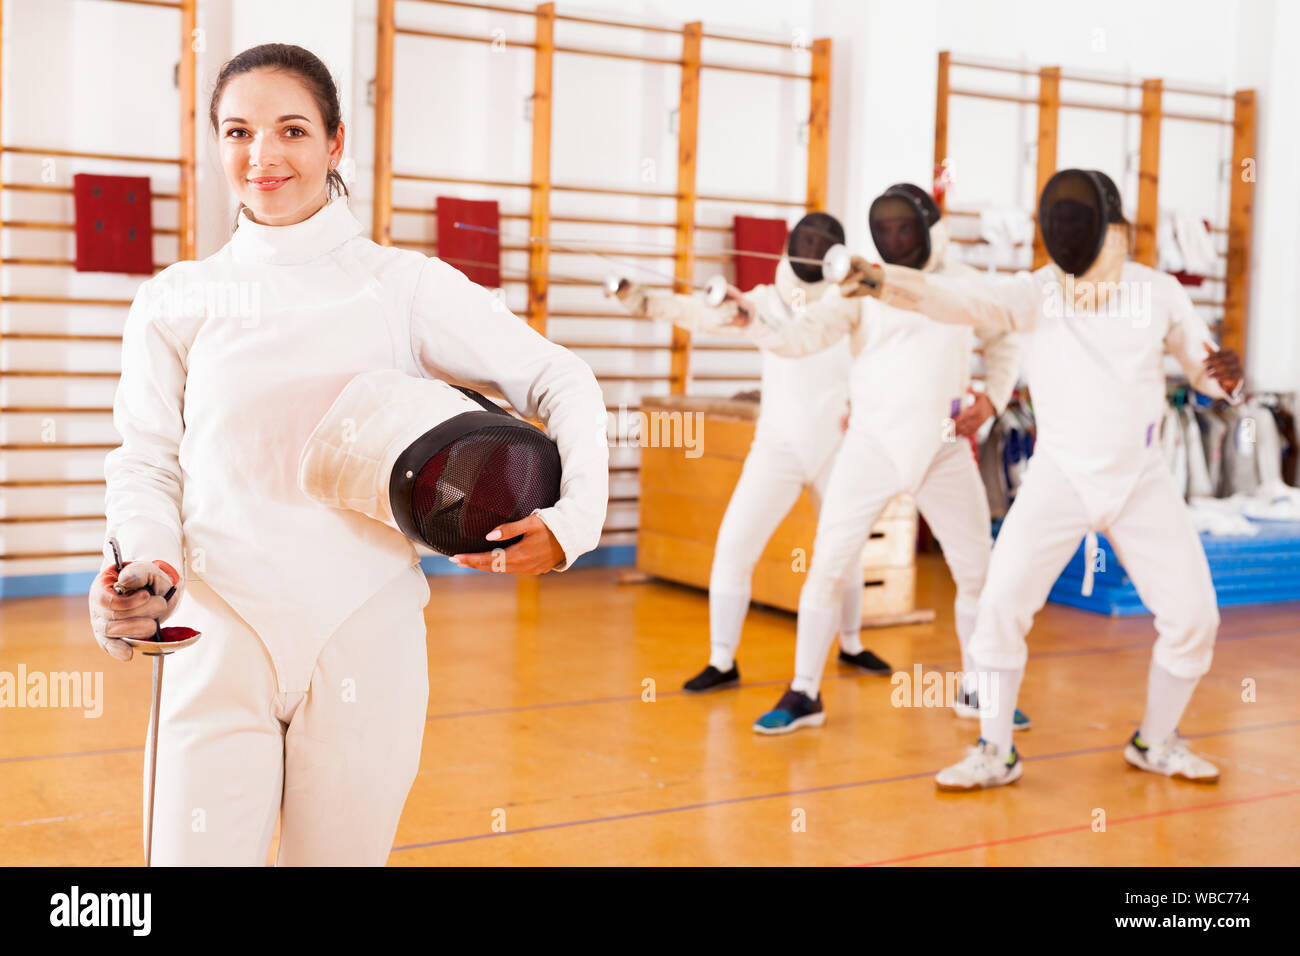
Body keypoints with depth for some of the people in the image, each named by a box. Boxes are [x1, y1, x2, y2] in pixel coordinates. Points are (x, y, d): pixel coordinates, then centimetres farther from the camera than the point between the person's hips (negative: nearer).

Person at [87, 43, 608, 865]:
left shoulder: (402, 285, 1)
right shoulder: (176, 301, 6)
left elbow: (560, 382, 2)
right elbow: (146, 464, 7)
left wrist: (573, 522, -12)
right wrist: (148, 569, -13)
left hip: (363, 642, 0)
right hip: (218, 641, 1)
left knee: (342, 852, 11)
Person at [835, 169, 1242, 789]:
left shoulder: (1158, 292, -5)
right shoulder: (1034, 294, -12)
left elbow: (1202, 368, 7)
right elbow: (959, 299, -30)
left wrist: (1225, 374, -18)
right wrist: (881, 280, -48)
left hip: (1141, 483, 2)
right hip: (1058, 480, -2)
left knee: (1193, 618, 0)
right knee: (1002, 606, -15)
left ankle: (1155, 742, 24)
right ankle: (995, 752, 2)